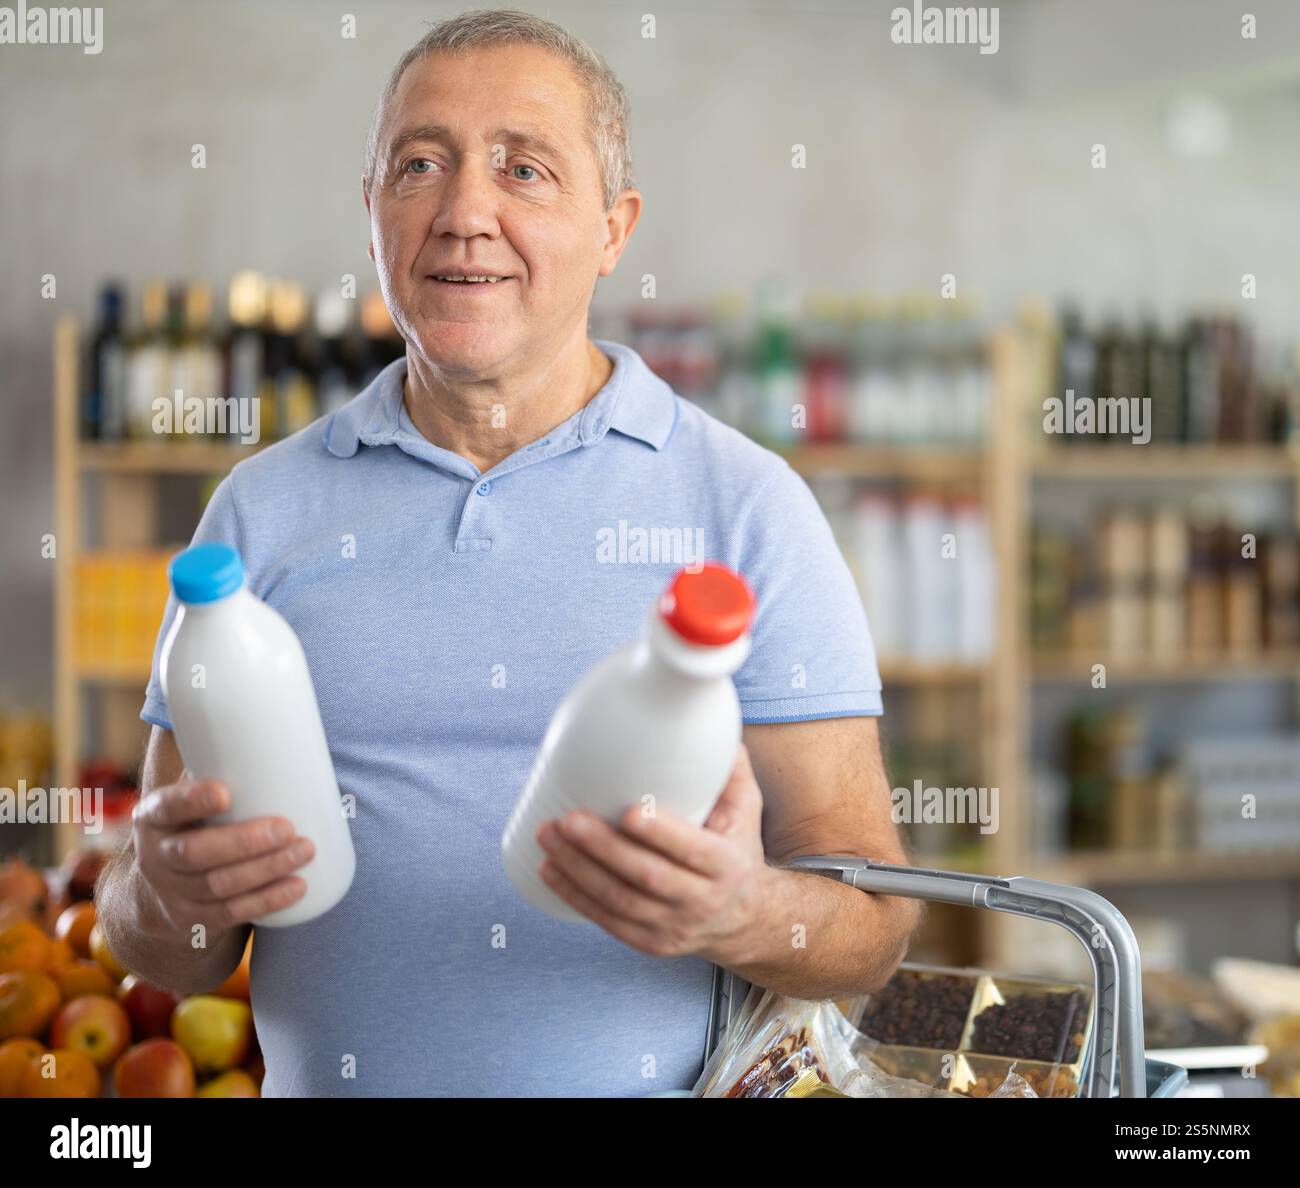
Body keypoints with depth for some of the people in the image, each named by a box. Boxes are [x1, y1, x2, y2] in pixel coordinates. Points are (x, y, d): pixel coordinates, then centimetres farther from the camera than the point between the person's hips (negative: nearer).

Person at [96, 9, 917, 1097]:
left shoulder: (748, 505, 3)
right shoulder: (262, 513, 9)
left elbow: (874, 924, 0)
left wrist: (745, 917, -19)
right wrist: (169, 899, -11)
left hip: (666, 1083, -2)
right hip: (334, 1082, 2)